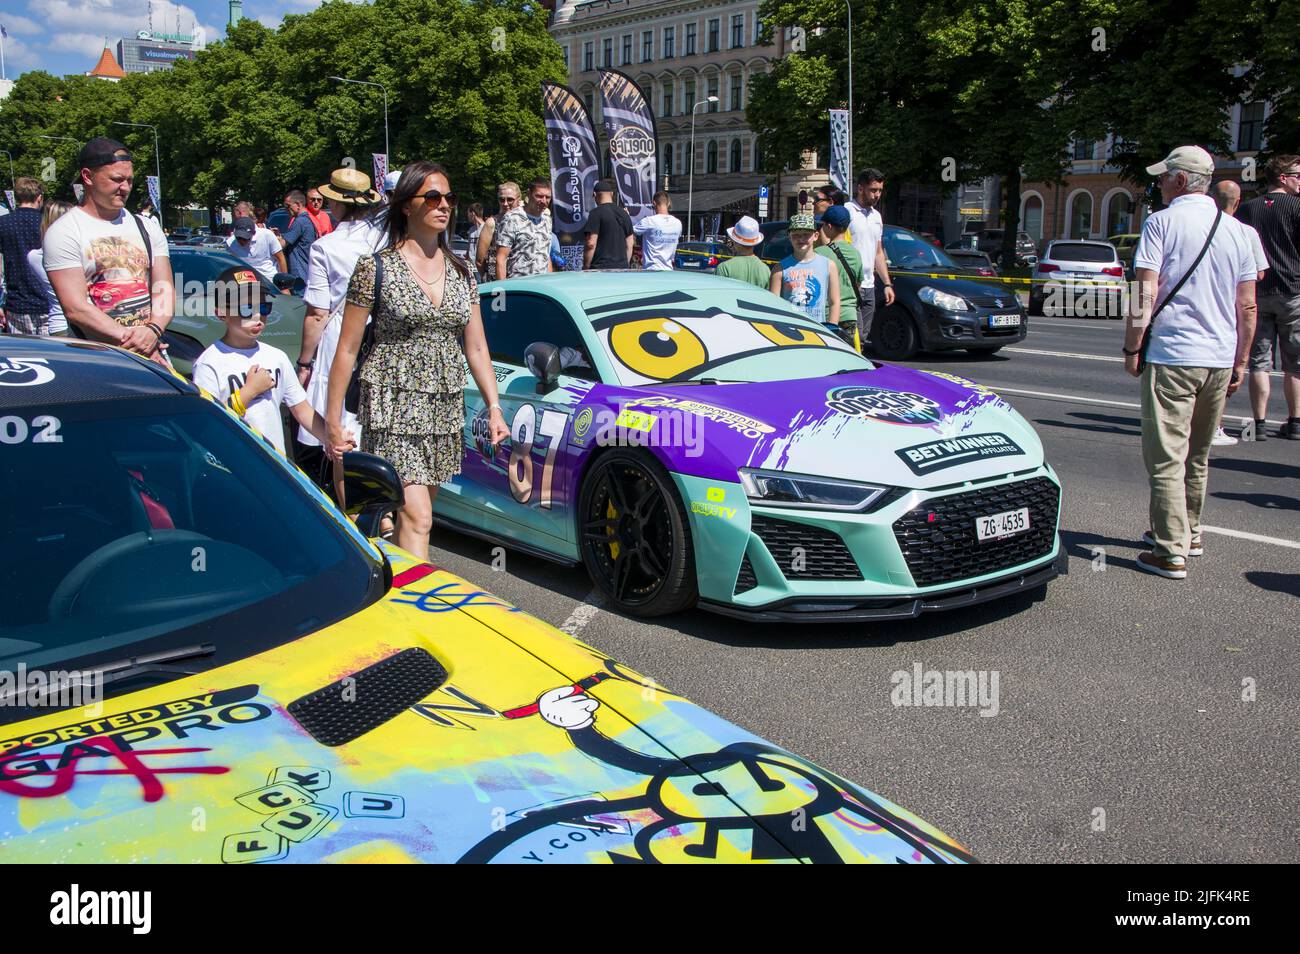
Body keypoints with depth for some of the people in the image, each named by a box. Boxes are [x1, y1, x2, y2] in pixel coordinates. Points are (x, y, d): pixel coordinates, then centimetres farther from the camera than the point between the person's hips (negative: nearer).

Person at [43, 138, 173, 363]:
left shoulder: (147, 228, 14)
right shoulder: (64, 232, -1)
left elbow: (164, 289, 7)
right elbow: (75, 309, -10)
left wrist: (153, 330, -13)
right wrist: (129, 339, -14)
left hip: (153, 353, 4)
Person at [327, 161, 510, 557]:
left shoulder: (462, 273, 10)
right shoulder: (376, 268, -5)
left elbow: (476, 348, 12)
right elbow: (347, 350, -3)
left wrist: (494, 407, 4)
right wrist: (333, 419, -6)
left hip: (446, 409, 5)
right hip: (394, 406, -5)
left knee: (414, 511, 12)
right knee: (417, 516, -15)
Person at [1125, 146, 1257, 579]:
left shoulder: (1161, 223, -6)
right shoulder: (1235, 231, 10)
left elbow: (1145, 295, -13)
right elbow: (1247, 307, 11)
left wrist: (1132, 349, -6)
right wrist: (1240, 362, 18)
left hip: (1172, 356, -6)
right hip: (1220, 359, 6)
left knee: (1166, 457, -3)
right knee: (1197, 456, 19)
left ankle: (1171, 553, -4)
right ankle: (1189, 534, 32)